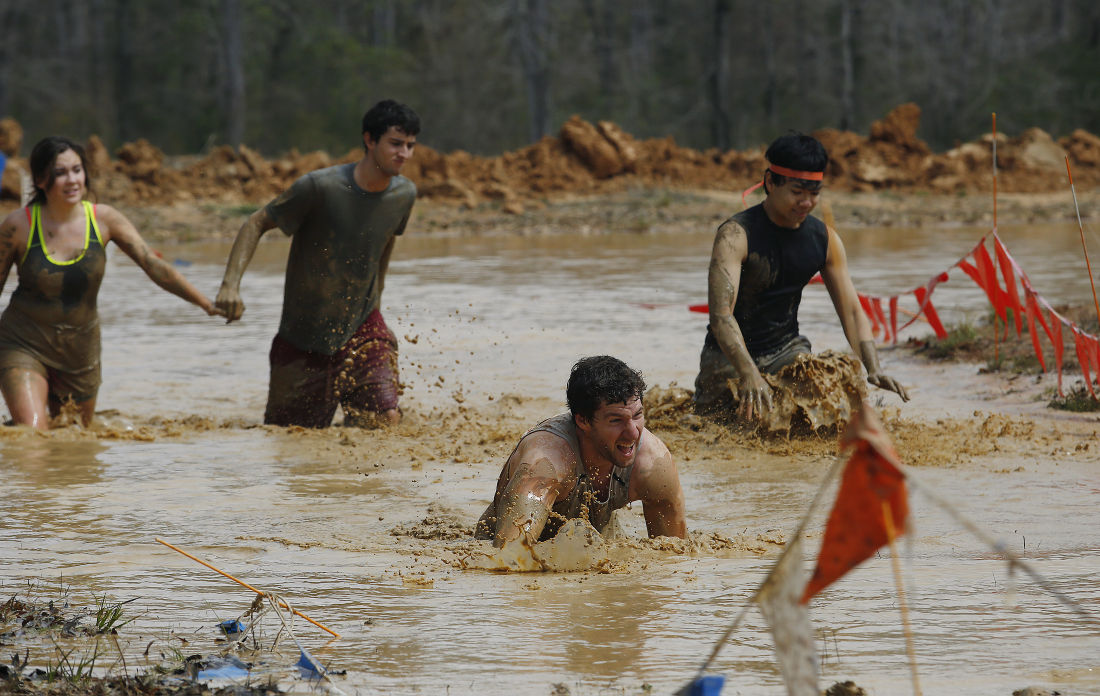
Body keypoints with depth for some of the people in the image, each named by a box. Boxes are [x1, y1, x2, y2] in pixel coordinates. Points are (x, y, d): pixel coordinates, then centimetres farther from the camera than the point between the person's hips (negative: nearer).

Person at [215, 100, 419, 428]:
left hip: (361, 327, 3)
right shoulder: (319, 187, -21)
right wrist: (231, 283, -25)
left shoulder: (404, 194, -6)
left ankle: (352, 419, 19)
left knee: (387, 420, -16)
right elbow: (257, 223, -12)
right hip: (304, 336, -3)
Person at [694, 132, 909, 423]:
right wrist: (748, 374, -46)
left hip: (786, 349, 4)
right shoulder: (736, 235, -21)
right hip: (731, 354, -4)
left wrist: (874, 370, -17)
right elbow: (721, 315, -31)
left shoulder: (825, 239, -2)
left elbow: (851, 312, 1)